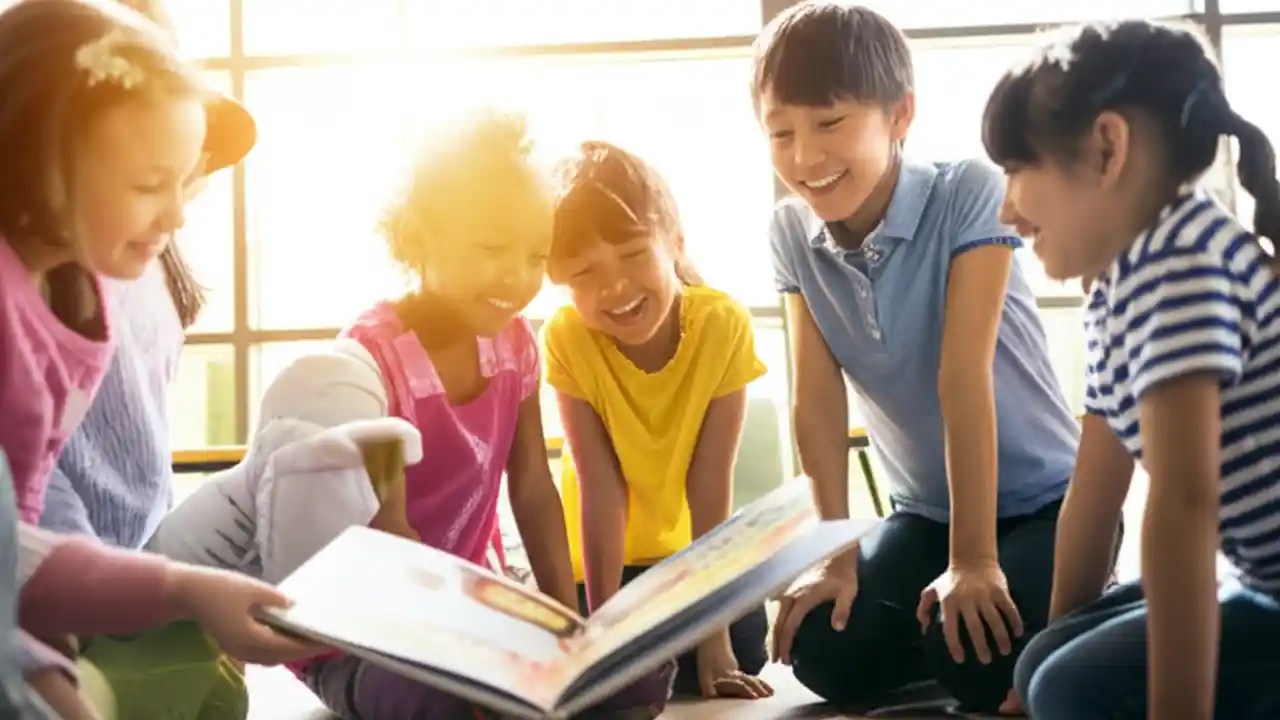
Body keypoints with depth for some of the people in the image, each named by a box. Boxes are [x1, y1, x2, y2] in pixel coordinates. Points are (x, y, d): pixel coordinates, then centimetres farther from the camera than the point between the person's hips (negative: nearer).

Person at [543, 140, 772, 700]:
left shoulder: (723, 325, -25)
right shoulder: (567, 339, -25)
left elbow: (710, 486, -26)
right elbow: (600, 487, -25)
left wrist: (716, 637, -29)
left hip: (689, 550, 1)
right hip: (602, 559, 0)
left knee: (742, 650, -19)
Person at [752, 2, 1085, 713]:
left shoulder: (967, 193, -22)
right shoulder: (792, 233, -8)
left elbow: (964, 378, -26)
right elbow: (817, 399, -10)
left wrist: (974, 560, -25)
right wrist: (838, 558, -12)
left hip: (1045, 501, -4)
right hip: (926, 510, 5)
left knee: (976, 660, -26)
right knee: (828, 656, -15)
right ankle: (941, 625, 14)